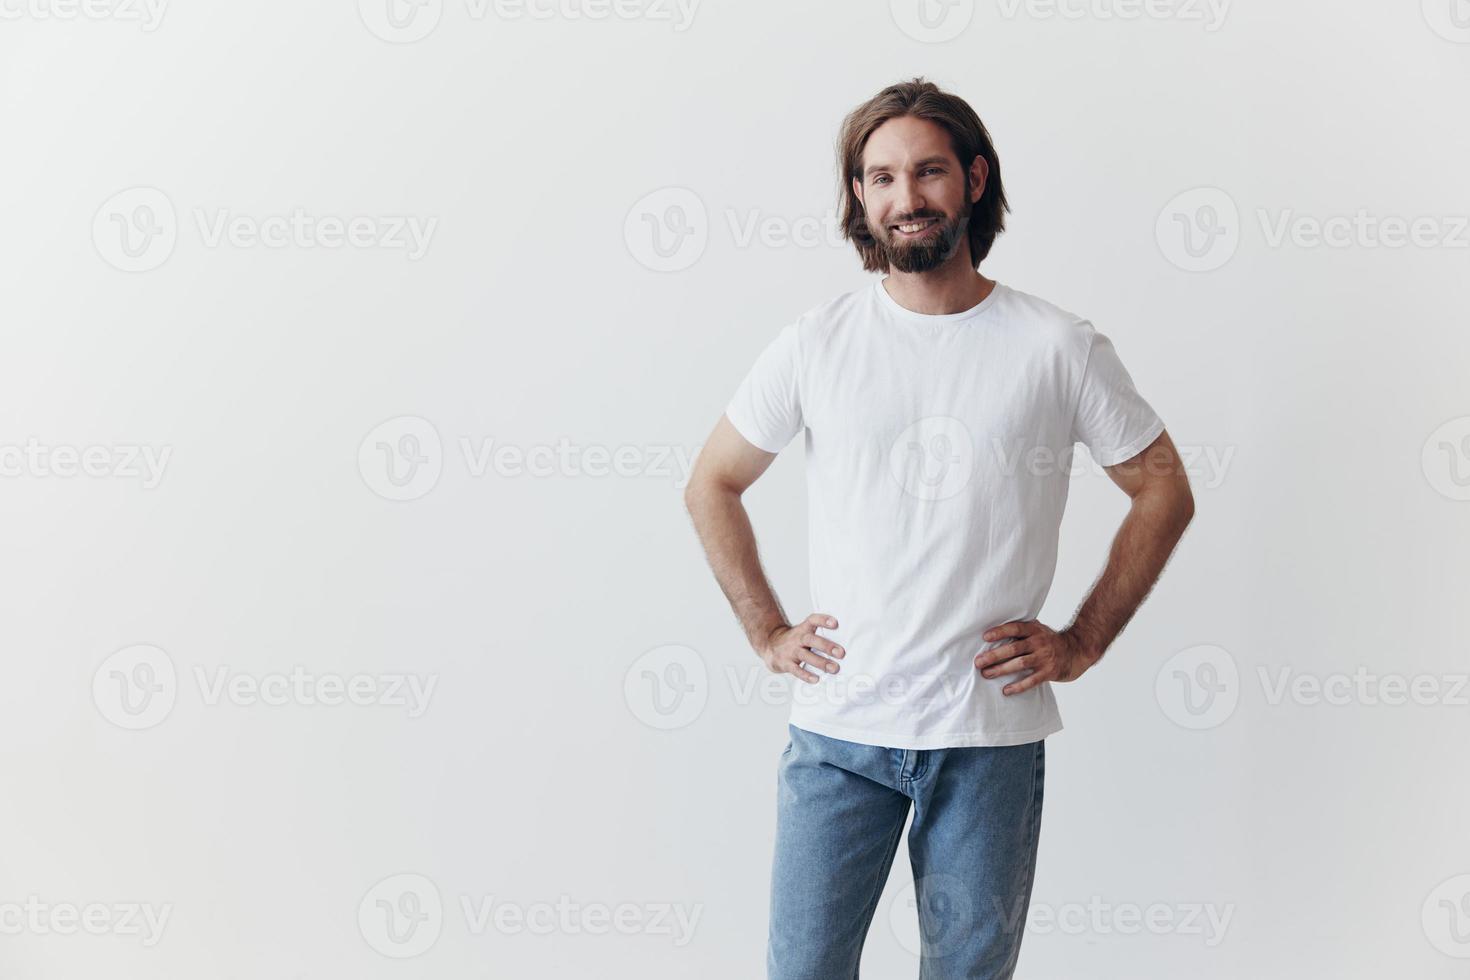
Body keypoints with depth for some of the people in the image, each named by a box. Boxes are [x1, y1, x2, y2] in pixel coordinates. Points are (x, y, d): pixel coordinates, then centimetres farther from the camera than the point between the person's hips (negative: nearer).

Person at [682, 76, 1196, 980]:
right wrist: (768, 633, 4)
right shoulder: (817, 345, 1)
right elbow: (712, 485, 12)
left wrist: (1082, 642, 1)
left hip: (994, 734, 0)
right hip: (839, 729, 1)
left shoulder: (1060, 347, -2)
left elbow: (1164, 491, 7)